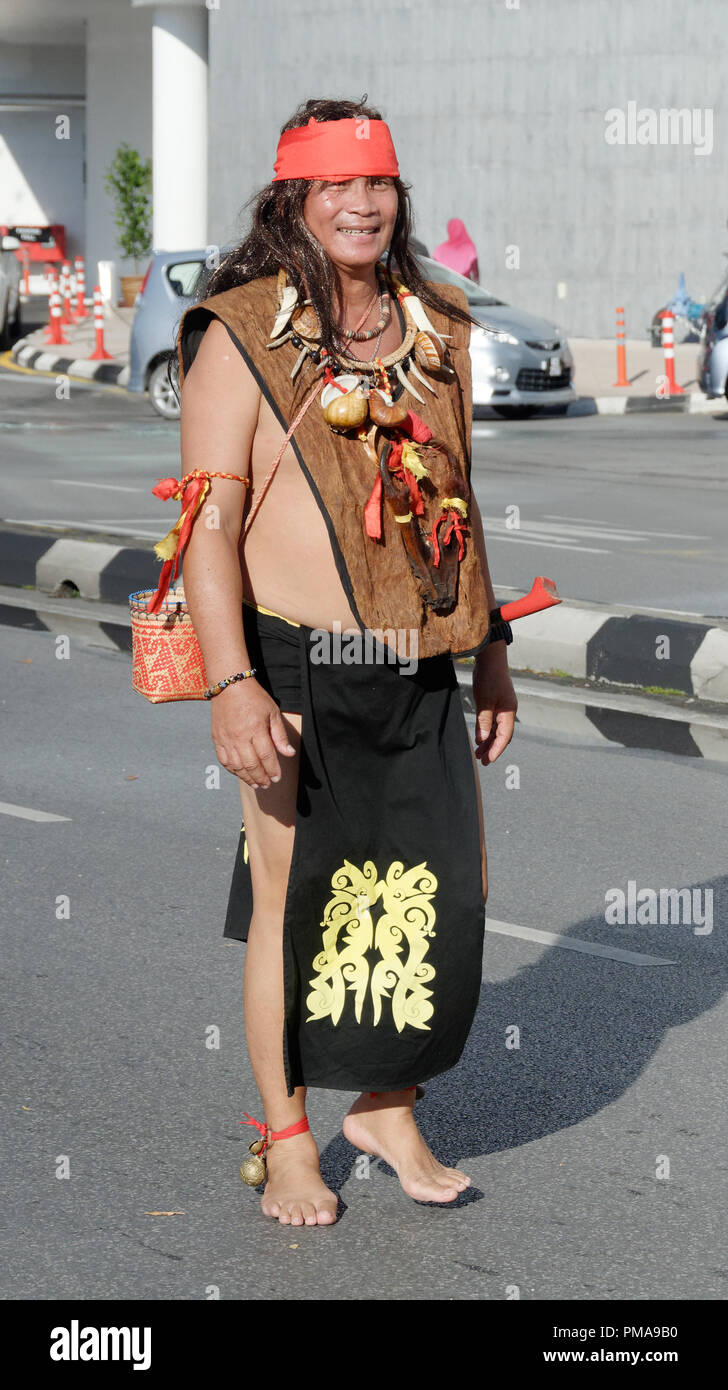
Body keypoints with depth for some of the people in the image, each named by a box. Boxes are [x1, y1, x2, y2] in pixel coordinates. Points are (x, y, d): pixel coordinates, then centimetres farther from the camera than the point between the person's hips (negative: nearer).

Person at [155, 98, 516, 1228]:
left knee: (434, 900, 7)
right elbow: (211, 520, -11)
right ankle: (286, 1138, 18)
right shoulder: (240, 336, -5)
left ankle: (388, 1110, 26)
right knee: (293, 901, 3)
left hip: (420, 674, 5)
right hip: (299, 670, -5)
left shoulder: (435, 331, 12)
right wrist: (232, 683, -20)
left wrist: (492, 656, 18)